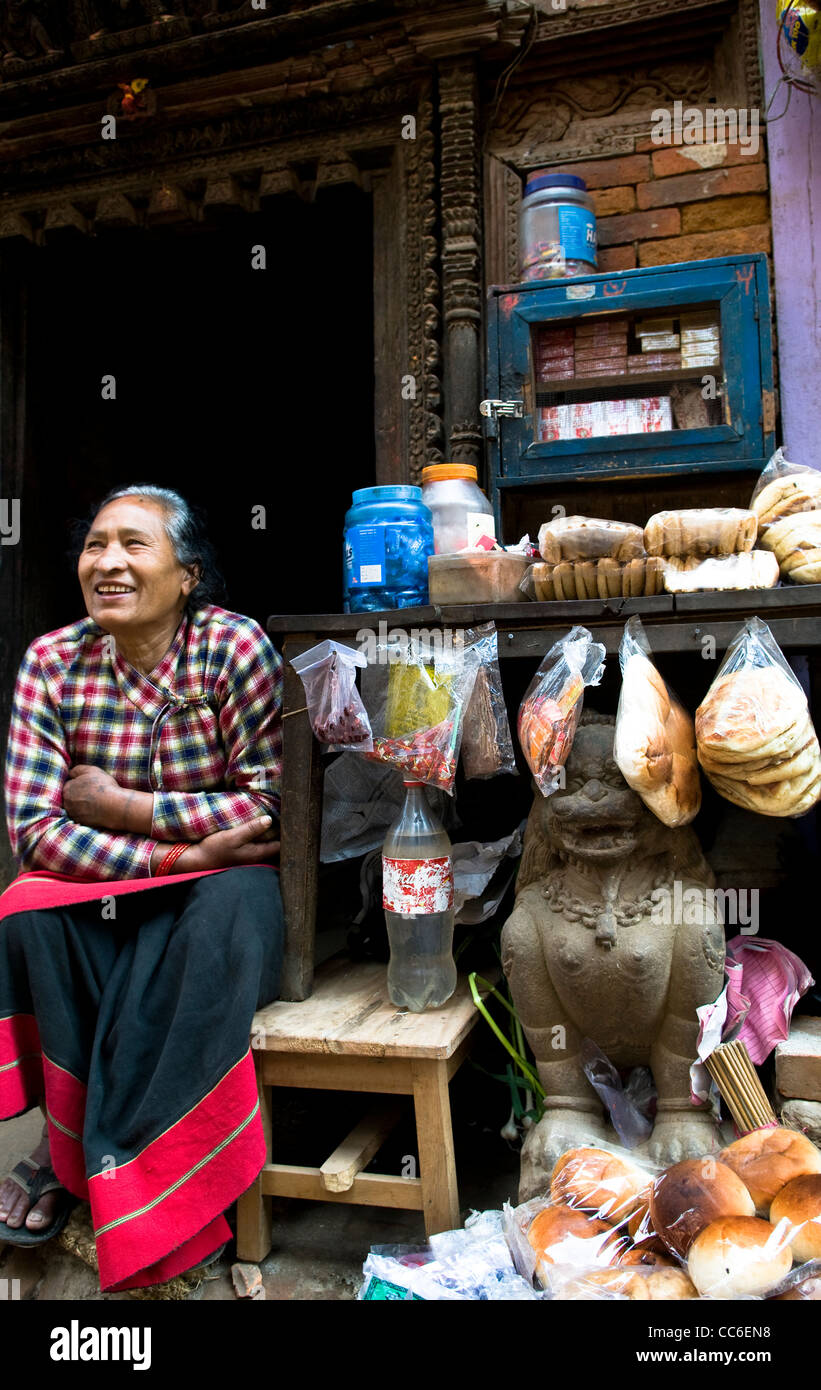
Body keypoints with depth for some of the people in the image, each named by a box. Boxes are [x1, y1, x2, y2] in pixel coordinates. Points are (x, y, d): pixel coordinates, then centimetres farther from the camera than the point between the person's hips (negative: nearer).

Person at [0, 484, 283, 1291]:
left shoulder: (236, 647, -13)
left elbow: (269, 806, -15)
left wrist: (128, 808, -18)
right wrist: (173, 854, -24)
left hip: (214, 884, -2)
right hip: (94, 890, 3)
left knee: (231, 908, -33)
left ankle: (94, 1159, -16)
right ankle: (70, 1134, -5)